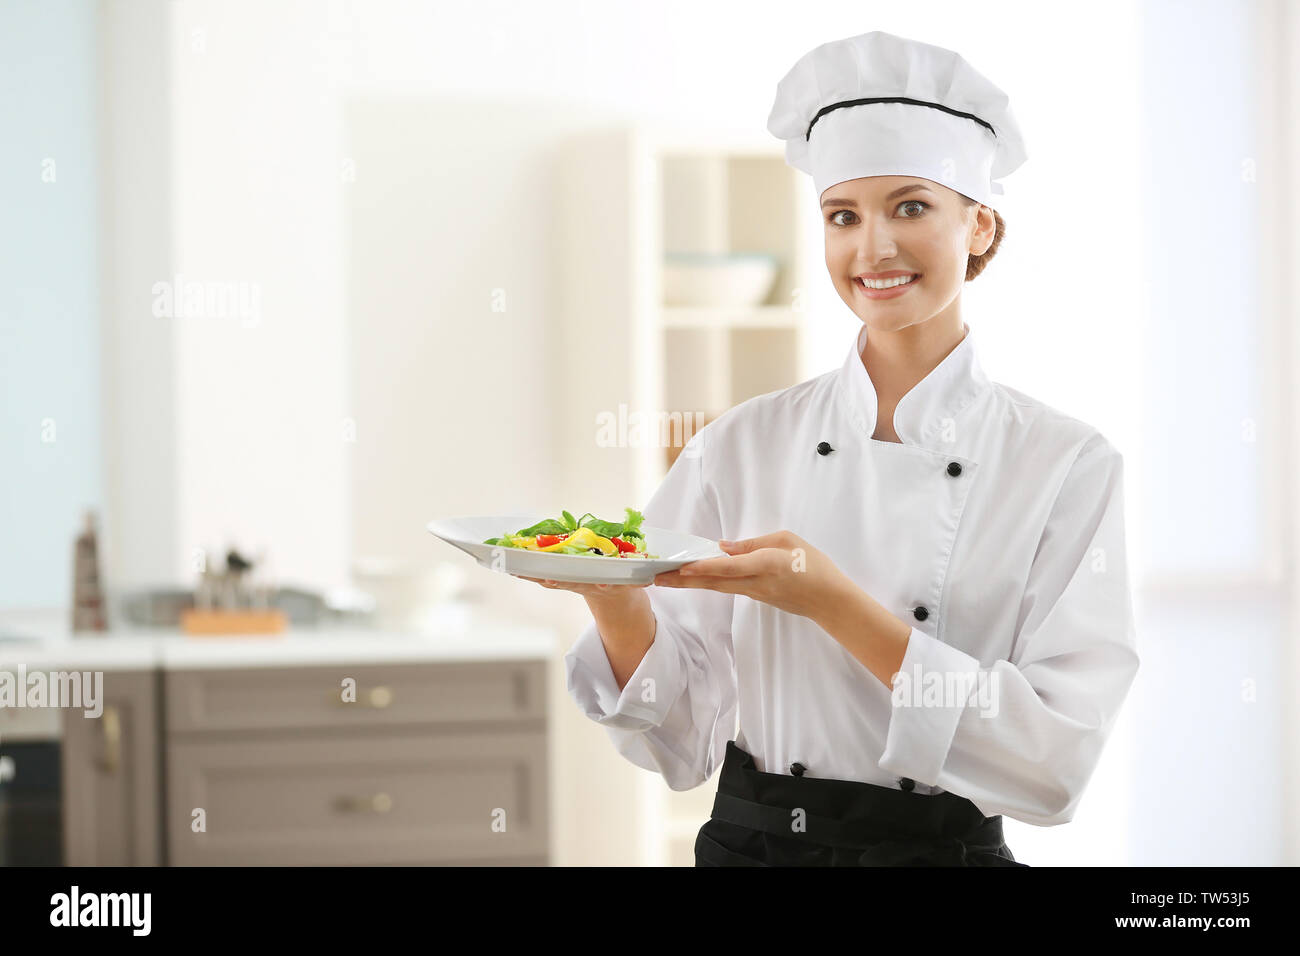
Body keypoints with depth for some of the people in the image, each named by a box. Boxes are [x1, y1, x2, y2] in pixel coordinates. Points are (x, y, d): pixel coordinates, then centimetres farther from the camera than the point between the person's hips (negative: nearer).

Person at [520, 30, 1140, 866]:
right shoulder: (742, 445, -2)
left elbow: (1057, 764, -17)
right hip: (750, 841, 2)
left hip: (943, 847, -2)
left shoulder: (1069, 465, -9)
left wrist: (835, 605, -26)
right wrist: (615, 599, -22)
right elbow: (683, 744, -4)